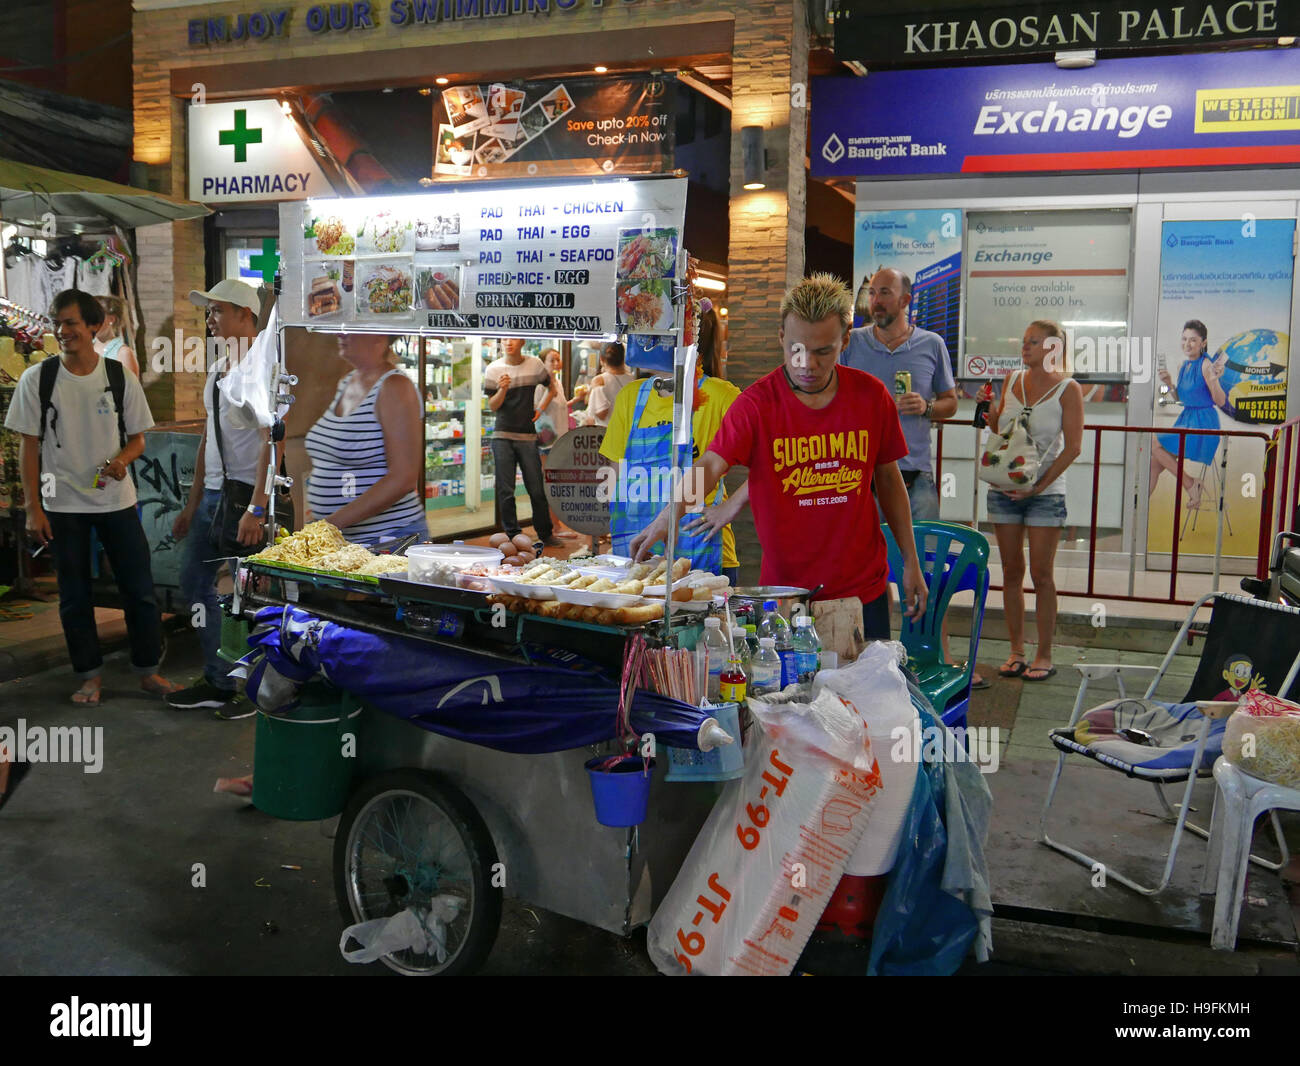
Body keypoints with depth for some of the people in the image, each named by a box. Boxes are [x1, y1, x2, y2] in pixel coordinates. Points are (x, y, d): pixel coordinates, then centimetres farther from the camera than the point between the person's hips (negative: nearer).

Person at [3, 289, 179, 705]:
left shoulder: (121, 378, -1)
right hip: (62, 505, -1)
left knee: (140, 589, 4)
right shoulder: (37, 379, -3)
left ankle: (148, 671, 18)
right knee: (74, 595, 7)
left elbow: (137, 439, 7)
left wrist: (121, 460, -17)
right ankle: (90, 675, 21)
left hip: (117, 500, 1)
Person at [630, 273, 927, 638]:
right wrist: (669, 516, -41)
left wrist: (911, 563, 8)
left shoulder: (872, 396, -2)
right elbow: (710, 465, -22)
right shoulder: (756, 403, -11)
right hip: (786, 591, -2)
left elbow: (888, 478, 8)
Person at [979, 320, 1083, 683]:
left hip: (1045, 492, -4)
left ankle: (1044, 655, 8)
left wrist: (1040, 485, -14)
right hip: (1004, 487, 4)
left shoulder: (1067, 388, -4)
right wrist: (988, 409, 0)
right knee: (1011, 572, 7)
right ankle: (1016, 651, 16)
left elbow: (1073, 447, -8)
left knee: (1041, 574, -2)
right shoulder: (1012, 379, 10)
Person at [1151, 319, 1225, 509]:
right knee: (1155, 463, 1)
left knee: (1155, 445, -20)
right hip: (1186, 419, 8)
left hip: (1203, 423, -8)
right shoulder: (1183, 365, 11)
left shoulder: (1206, 365, -14)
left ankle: (1190, 483, -7)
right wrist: (1169, 384, 4)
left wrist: (1214, 380, -32)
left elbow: (1220, 401, -15)